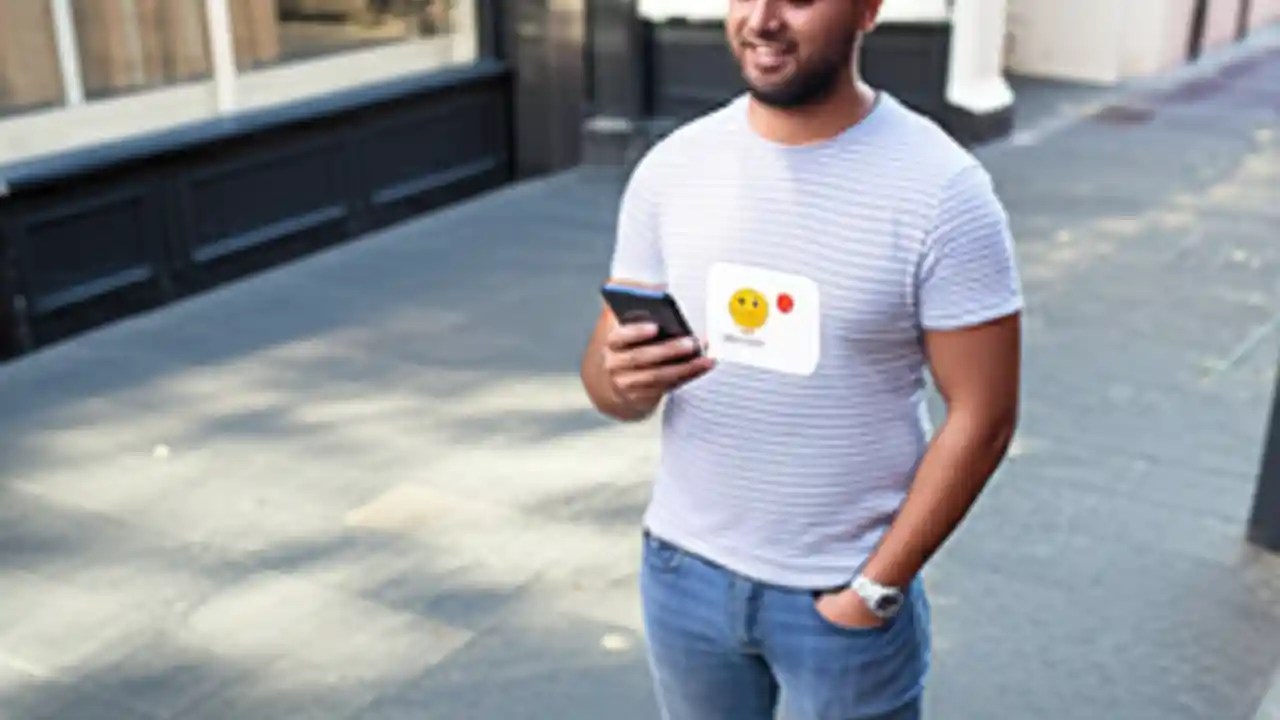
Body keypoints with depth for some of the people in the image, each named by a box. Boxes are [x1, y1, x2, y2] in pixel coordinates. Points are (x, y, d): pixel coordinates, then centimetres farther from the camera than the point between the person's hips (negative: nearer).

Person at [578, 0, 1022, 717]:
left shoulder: (942, 189, -15)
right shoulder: (672, 166, -4)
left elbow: (982, 416, -11)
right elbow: (606, 379, -1)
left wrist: (873, 590, -12)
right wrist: (625, 382, -24)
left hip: (843, 591, -3)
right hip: (685, 568, 4)